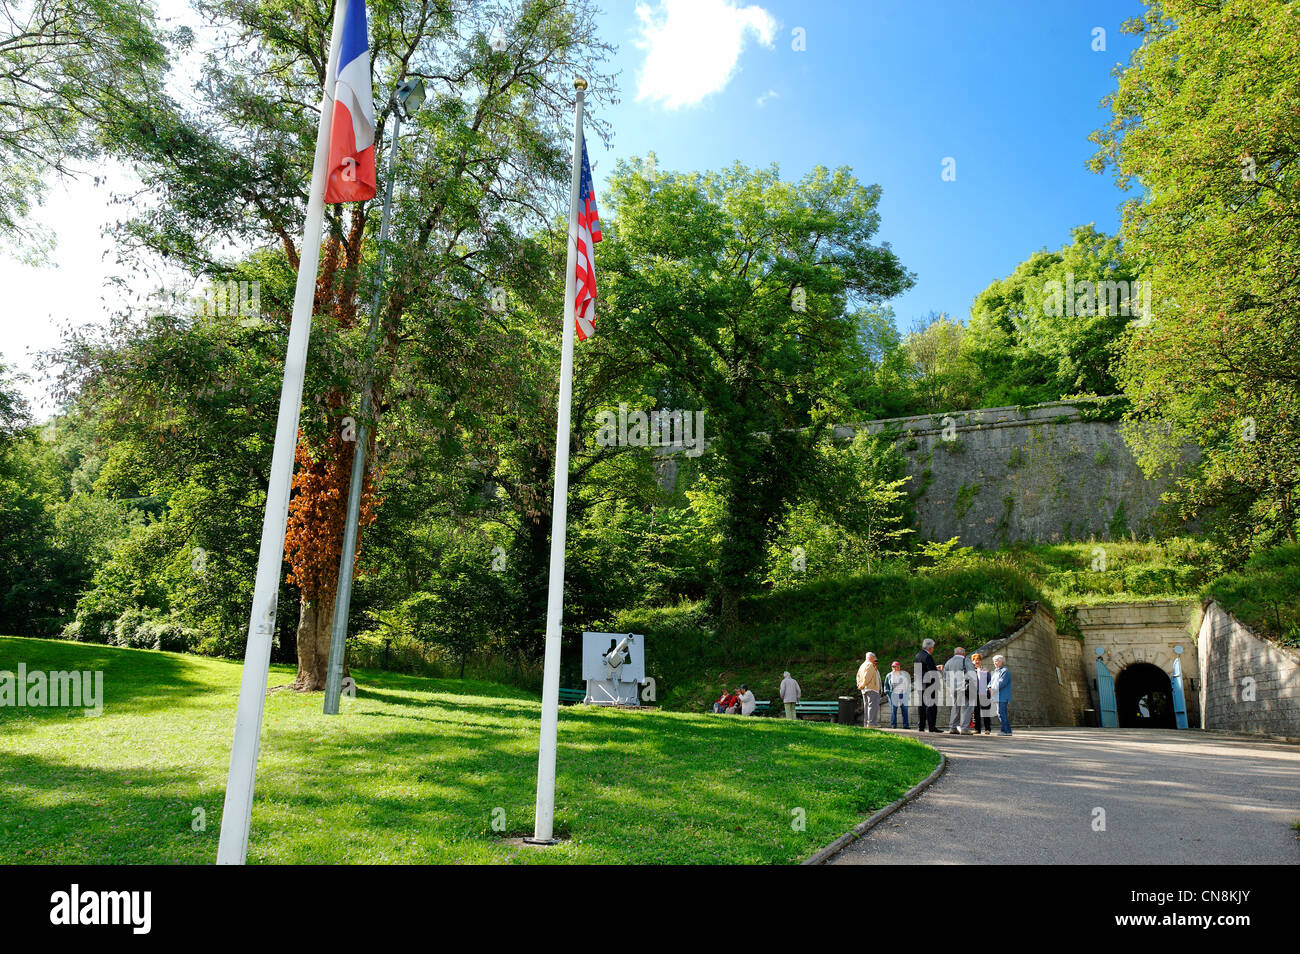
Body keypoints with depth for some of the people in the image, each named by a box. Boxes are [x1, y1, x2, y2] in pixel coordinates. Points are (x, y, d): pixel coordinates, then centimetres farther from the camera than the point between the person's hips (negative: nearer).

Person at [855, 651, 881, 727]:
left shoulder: (862, 665, 20)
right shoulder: (870, 665, -10)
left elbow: (858, 675, 21)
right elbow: (866, 677, -17)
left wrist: (859, 684, 10)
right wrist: (862, 686, -10)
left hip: (864, 689, 9)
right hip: (871, 688, -9)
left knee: (866, 706, 10)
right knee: (873, 705, -10)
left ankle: (866, 722, 9)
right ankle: (871, 723, -16)